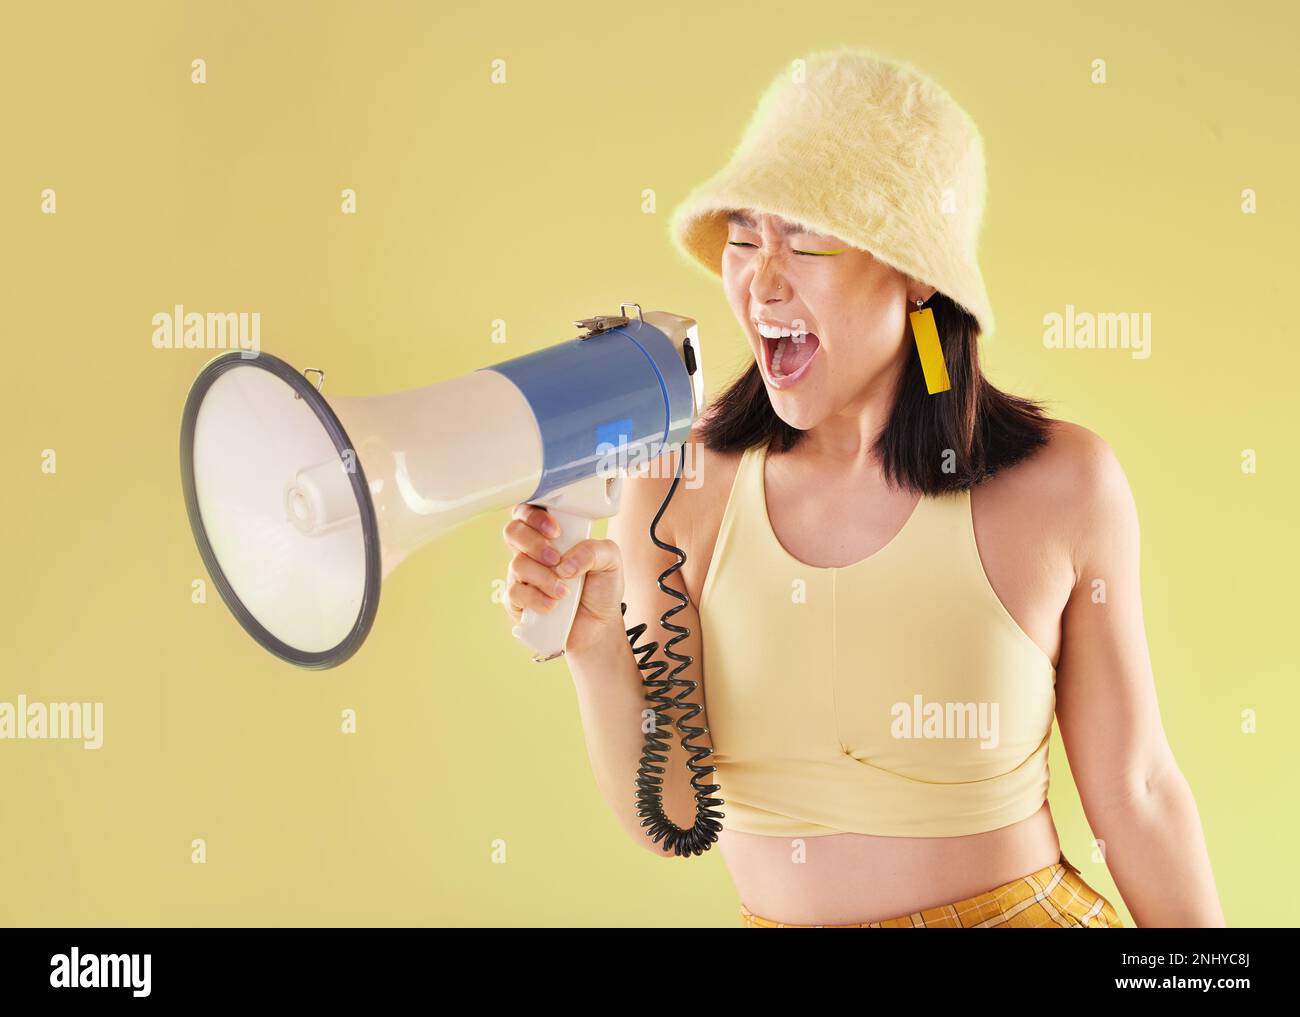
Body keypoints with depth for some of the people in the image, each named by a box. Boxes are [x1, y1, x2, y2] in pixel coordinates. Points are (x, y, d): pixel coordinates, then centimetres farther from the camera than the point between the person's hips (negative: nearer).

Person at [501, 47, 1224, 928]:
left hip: (1021, 907, -1)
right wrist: (596, 651, -27)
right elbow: (670, 817, -12)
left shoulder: (1057, 484, -18)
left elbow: (1133, 794, -8)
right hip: (772, 914, 2)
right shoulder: (680, 486, -14)